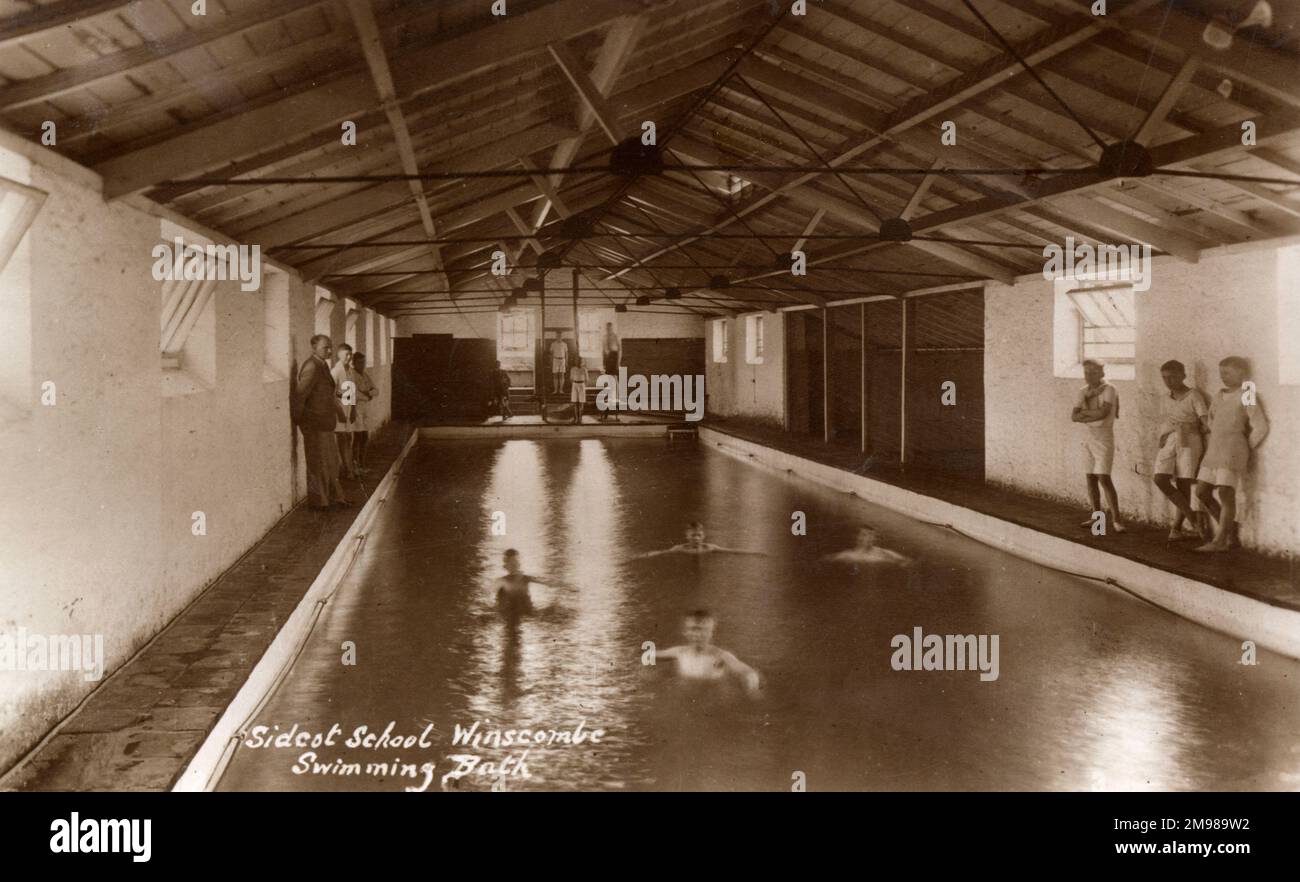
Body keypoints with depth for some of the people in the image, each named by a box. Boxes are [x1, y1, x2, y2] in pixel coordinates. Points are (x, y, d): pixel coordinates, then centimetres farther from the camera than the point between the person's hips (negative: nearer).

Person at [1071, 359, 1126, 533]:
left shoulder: (1108, 389, -11)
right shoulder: (1083, 392, 6)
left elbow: (1104, 412, -24)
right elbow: (1073, 416, -2)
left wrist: (1084, 413, -8)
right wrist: (1092, 415, -17)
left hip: (1104, 437, -6)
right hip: (1088, 438, 6)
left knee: (1104, 478, -13)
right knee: (1091, 478, 9)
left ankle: (1116, 519, -9)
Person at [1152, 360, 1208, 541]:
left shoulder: (1194, 395, 0)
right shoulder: (1168, 400, 18)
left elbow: (1206, 419, -8)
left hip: (1189, 442, -5)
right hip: (1169, 442, 5)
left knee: (1183, 484, -5)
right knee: (1159, 479, -14)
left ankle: (1176, 528, 5)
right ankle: (1191, 515, -2)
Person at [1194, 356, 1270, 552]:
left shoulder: (1246, 397, -5)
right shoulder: (1218, 397, 16)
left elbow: (1261, 428, -7)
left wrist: (1245, 449, 2)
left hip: (1232, 453, -8)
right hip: (1214, 452, 8)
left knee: (1226, 494, -9)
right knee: (1202, 493, 4)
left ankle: (1220, 540, -5)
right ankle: (1231, 531, 15)